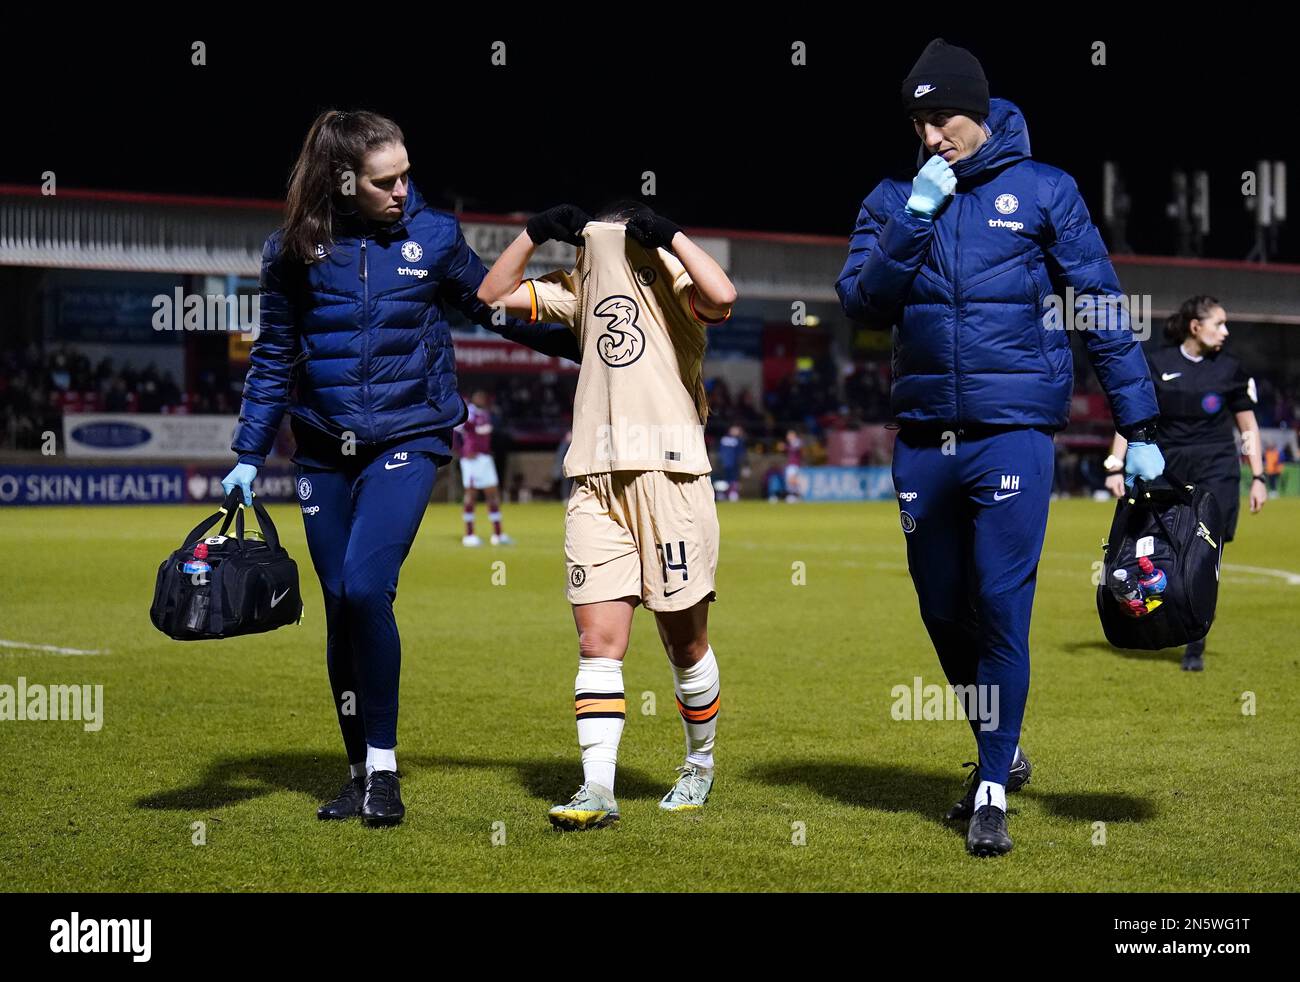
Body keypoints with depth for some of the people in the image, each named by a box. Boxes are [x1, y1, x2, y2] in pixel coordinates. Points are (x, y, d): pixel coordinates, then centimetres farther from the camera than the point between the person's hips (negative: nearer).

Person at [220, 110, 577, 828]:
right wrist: (248, 457, 6)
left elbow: (498, 307, 12)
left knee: (364, 588, -20)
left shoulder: (432, 237, -1)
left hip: (407, 439, -2)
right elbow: (273, 358, 9)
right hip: (324, 451, 3)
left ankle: (383, 765, -8)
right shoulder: (294, 251, 1)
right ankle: (359, 772, 19)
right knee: (341, 608, 5)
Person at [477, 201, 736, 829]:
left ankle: (699, 766, 26)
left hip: (669, 475, -4)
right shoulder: (580, 286, 19)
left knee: (685, 641, 6)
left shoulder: (673, 278, 3)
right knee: (597, 642, -5)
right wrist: (537, 231, 11)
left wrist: (670, 236, -12)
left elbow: (721, 296, -19)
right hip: (595, 485, 4)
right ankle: (597, 790, -7)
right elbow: (493, 293, 21)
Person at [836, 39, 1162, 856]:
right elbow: (862, 301, -4)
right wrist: (915, 219, -15)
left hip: (1013, 432, -4)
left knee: (1001, 609, -8)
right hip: (923, 436, 4)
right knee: (943, 613, 12)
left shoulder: (1043, 191, 0)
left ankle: (993, 791, 2)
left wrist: (1139, 427, -1)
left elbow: (1102, 307, 1)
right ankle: (1003, 752, 33)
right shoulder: (893, 200, 8)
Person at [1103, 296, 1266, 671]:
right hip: (1167, 470, 0)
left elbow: (1248, 426, 11)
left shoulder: (1229, 369, 5)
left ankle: (1195, 647, -1)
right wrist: (1116, 467, -4)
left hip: (1216, 472, 0)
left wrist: (1258, 478, 7)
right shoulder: (1156, 365, 2)